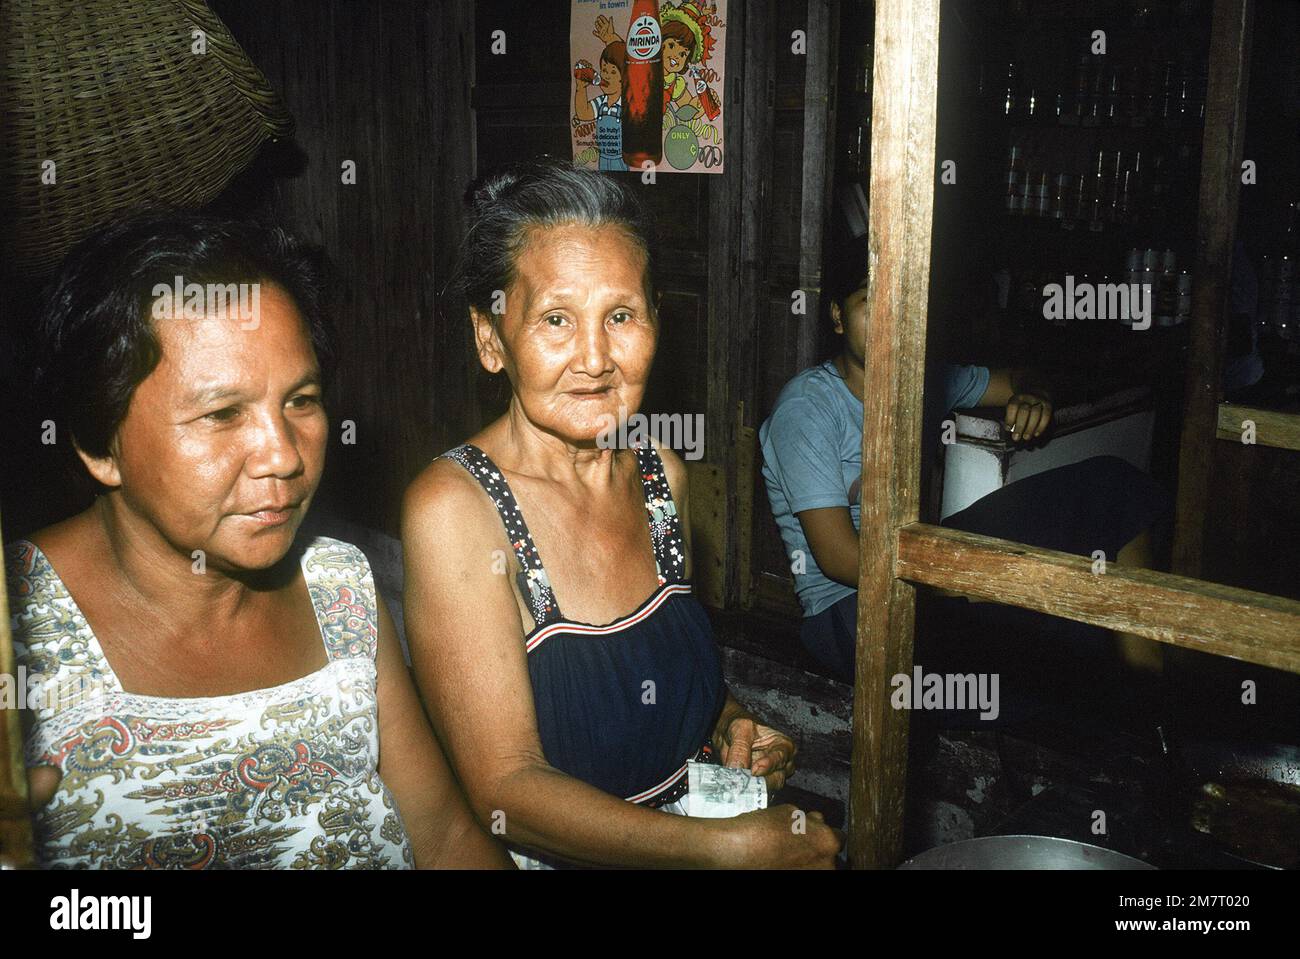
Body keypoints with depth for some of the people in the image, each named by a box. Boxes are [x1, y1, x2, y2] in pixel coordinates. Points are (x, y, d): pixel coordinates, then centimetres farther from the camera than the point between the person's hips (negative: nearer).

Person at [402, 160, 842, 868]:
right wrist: (730, 848, -21)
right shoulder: (453, 506, -17)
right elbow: (506, 789, -18)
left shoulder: (664, 476, 0)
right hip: (545, 858, -6)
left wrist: (730, 726, -1)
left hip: (691, 821, 6)